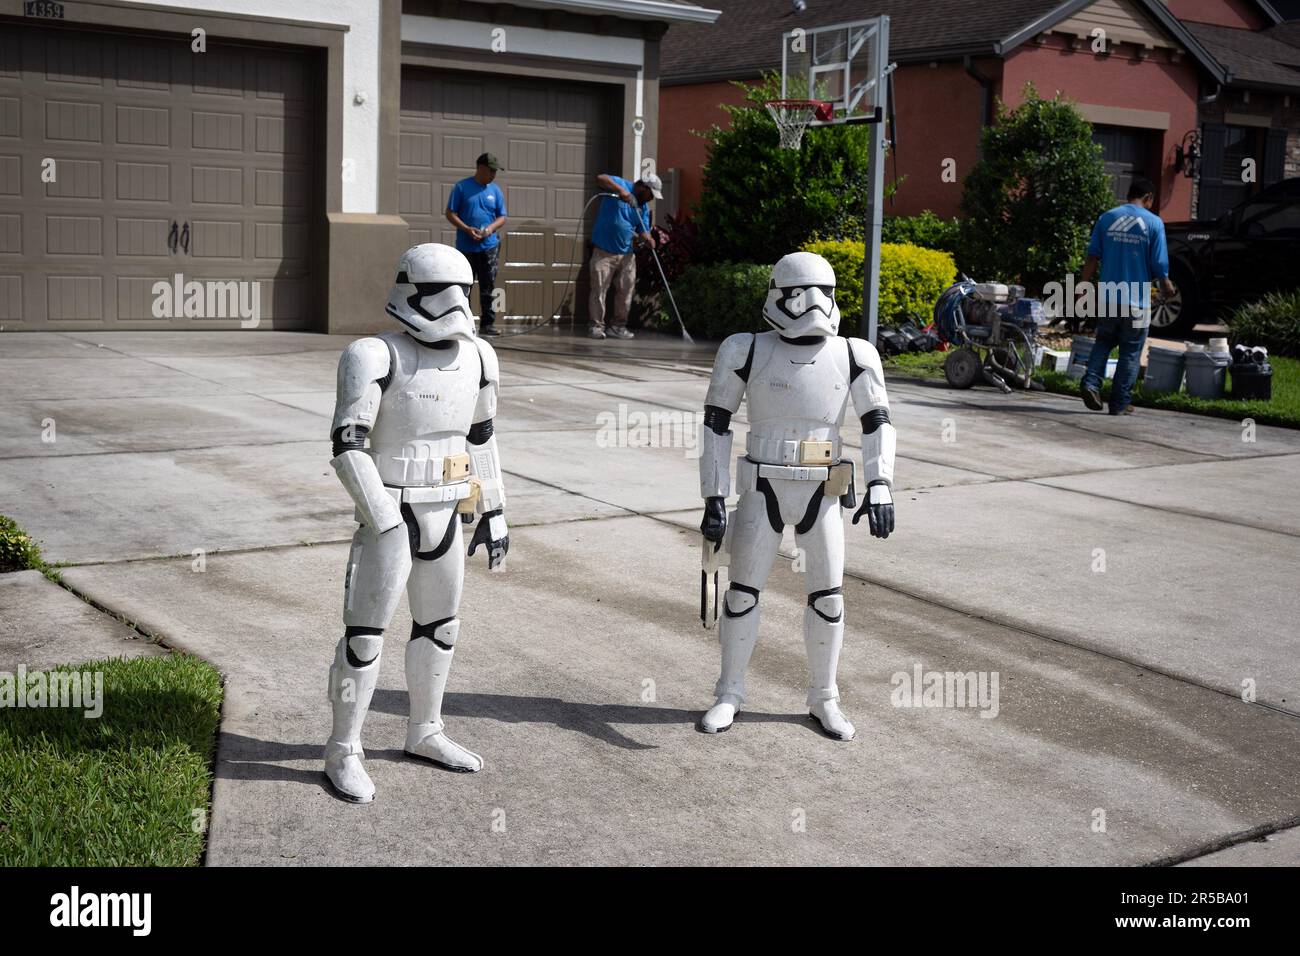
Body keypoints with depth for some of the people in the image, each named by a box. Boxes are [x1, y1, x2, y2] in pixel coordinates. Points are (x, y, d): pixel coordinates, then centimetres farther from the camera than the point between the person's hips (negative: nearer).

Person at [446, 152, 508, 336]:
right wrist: (467, 229, -15)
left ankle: (487, 324, 2)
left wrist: (491, 228, -9)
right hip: (465, 247, -2)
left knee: (488, 288, -2)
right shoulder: (462, 187, 0)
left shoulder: (495, 190, 9)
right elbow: (450, 214, 0)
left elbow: (502, 217, 12)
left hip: (489, 247, 2)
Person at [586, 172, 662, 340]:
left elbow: (643, 231, 9)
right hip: (604, 251, -6)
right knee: (599, 289, -5)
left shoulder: (644, 207, 10)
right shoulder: (620, 185, -6)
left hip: (626, 254, 6)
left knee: (626, 291, 4)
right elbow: (600, 178, -22)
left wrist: (647, 238, -15)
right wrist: (620, 190, -34)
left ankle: (618, 326, 13)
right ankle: (597, 326, 2)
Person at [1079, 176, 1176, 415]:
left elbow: (1092, 257, 1)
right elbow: (1159, 264, -4)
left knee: (1103, 342, 19)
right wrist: (1166, 287, 13)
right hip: (1137, 301, -3)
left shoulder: (1107, 218, 3)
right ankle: (1120, 403, 9)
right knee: (1130, 352, 7)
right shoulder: (1154, 223, -4)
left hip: (1107, 297, 3)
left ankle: (1091, 382, -3)